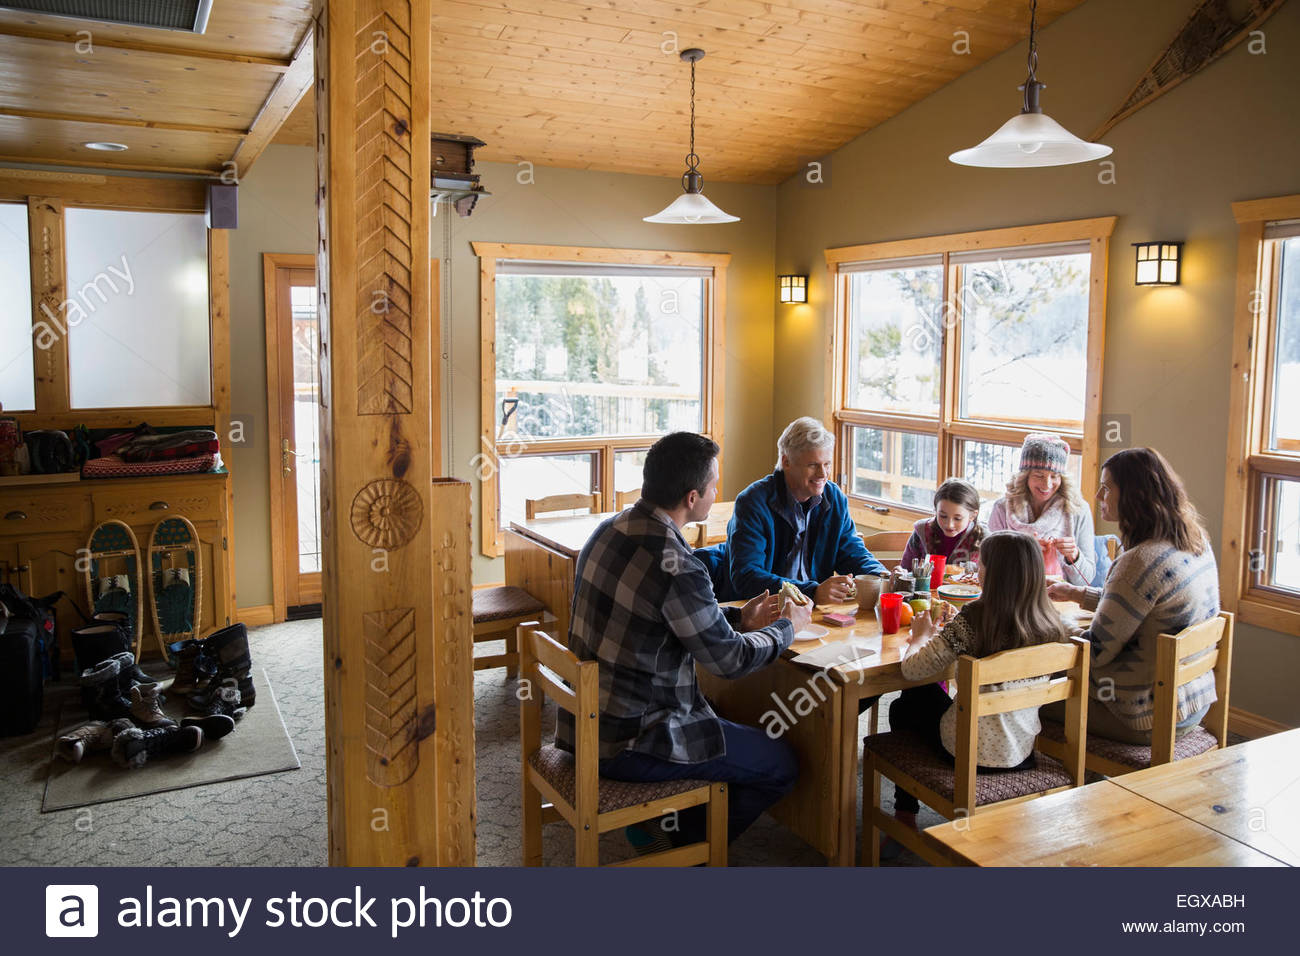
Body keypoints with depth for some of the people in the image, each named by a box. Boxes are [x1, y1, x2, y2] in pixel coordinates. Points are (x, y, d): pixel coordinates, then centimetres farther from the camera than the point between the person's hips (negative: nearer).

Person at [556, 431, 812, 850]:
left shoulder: (609, 530, 1)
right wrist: (787, 627, 4)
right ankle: (682, 839, 18)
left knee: (725, 721, 30)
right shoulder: (676, 567, -27)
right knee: (781, 765, 5)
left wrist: (739, 618, 13)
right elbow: (729, 659, -14)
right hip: (627, 744, -9)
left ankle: (654, 818, 23)